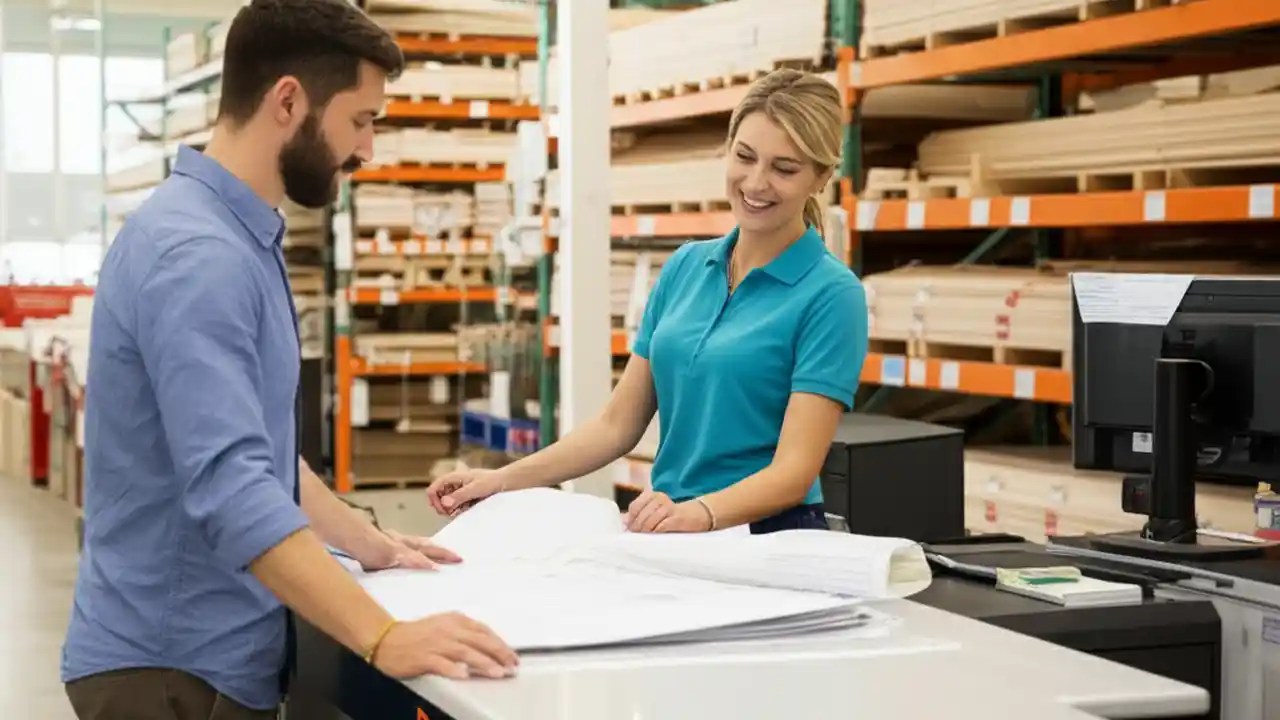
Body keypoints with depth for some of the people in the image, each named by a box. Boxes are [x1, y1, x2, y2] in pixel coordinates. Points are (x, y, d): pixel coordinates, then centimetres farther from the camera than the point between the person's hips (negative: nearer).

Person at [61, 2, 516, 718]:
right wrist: (384, 638, -37)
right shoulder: (196, 254, -23)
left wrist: (367, 542, 20)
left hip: (219, 653, 9)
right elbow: (230, 490, -32)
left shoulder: (238, 235, 9)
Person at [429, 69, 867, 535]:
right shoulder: (684, 267, 10)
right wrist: (503, 481, -2)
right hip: (667, 538, 3)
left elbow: (795, 470, -15)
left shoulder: (830, 294, -8)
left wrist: (697, 513, -32)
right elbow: (618, 424, 10)